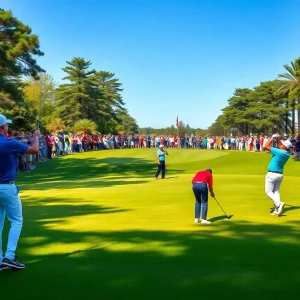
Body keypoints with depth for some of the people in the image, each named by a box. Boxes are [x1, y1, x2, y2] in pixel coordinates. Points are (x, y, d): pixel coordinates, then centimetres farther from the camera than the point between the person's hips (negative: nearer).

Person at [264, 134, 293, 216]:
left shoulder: (279, 152, -22)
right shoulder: (287, 154, 0)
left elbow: (266, 147, -15)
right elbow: (280, 148, 20)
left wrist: (272, 138, -4)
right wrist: (278, 139, 11)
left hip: (272, 174, -7)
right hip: (280, 175, 7)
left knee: (268, 191, 0)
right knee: (276, 192, 12)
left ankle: (279, 203, -21)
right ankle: (276, 210, 6)